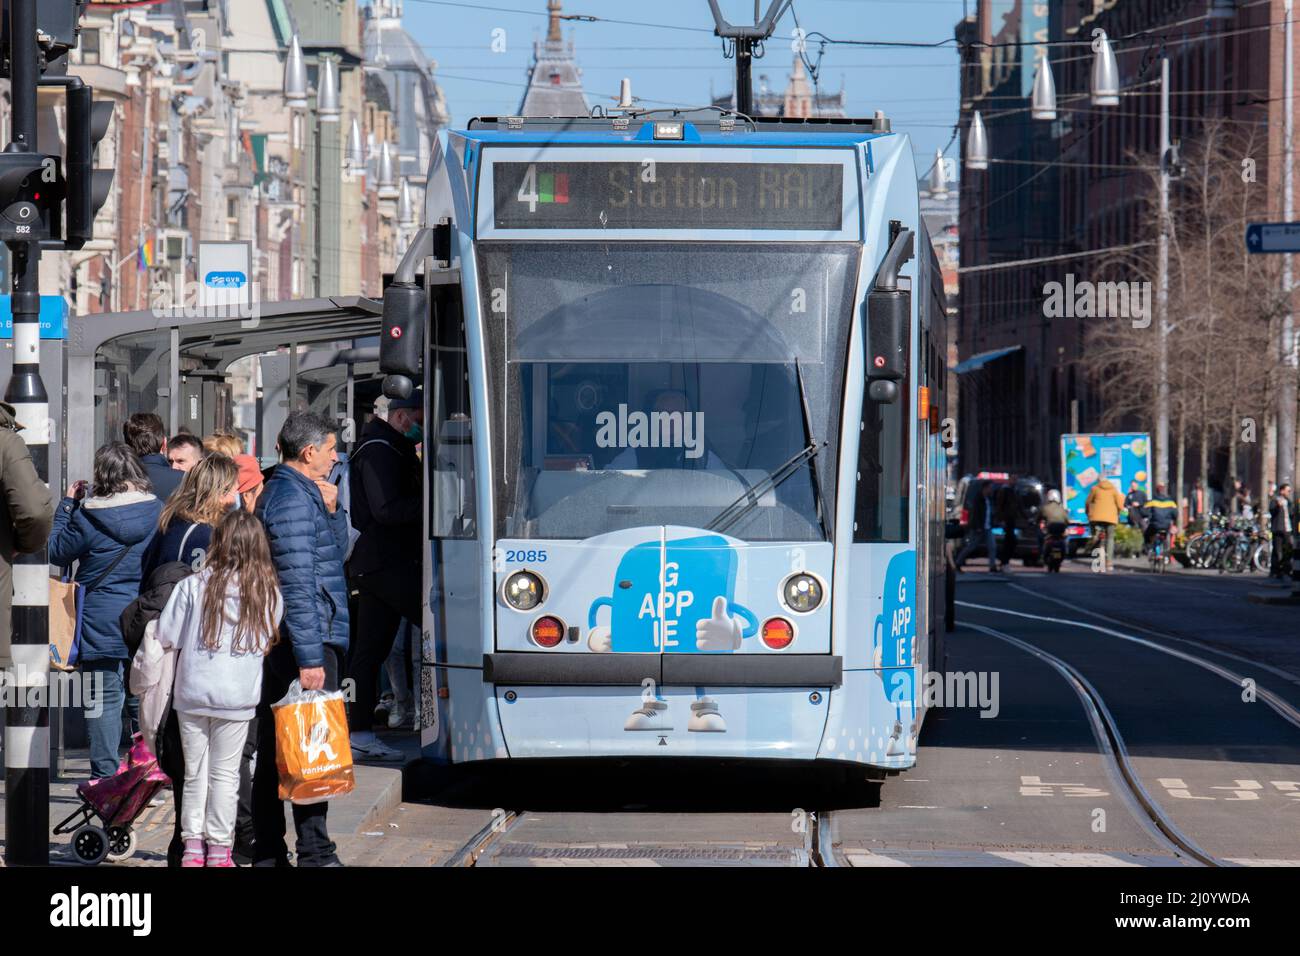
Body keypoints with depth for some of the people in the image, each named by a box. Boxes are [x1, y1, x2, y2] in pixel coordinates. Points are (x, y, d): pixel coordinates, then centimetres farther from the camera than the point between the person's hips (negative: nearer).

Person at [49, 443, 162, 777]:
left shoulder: (86, 517, -11)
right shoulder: (158, 510, -2)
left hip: (101, 624, -3)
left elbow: (58, 551, 5)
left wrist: (67, 505, 14)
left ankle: (105, 778, 2)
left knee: (103, 700, 2)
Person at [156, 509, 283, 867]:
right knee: (225, 773, 9)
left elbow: (166, 637, -3)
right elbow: (269, 642, 7)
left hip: (192, 693, 0)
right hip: (239, 697, 0)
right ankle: (219, 849, 11)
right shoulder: (270, 594, -4)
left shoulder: (193, 586, -8)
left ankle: (193, 846, 13)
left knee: (194, 771, 11)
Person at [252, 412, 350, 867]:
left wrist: (330, 510, 5)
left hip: (276, 643, 10)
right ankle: (314, 854, -10)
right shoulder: (294, 499, -15)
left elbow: (337, 552, 24)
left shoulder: (278, 492, 17)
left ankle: (268, 853, 15)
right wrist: (310, 658, -22)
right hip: (306, 641, -10)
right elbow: (298, 583, -20)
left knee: (274, 751, 11)